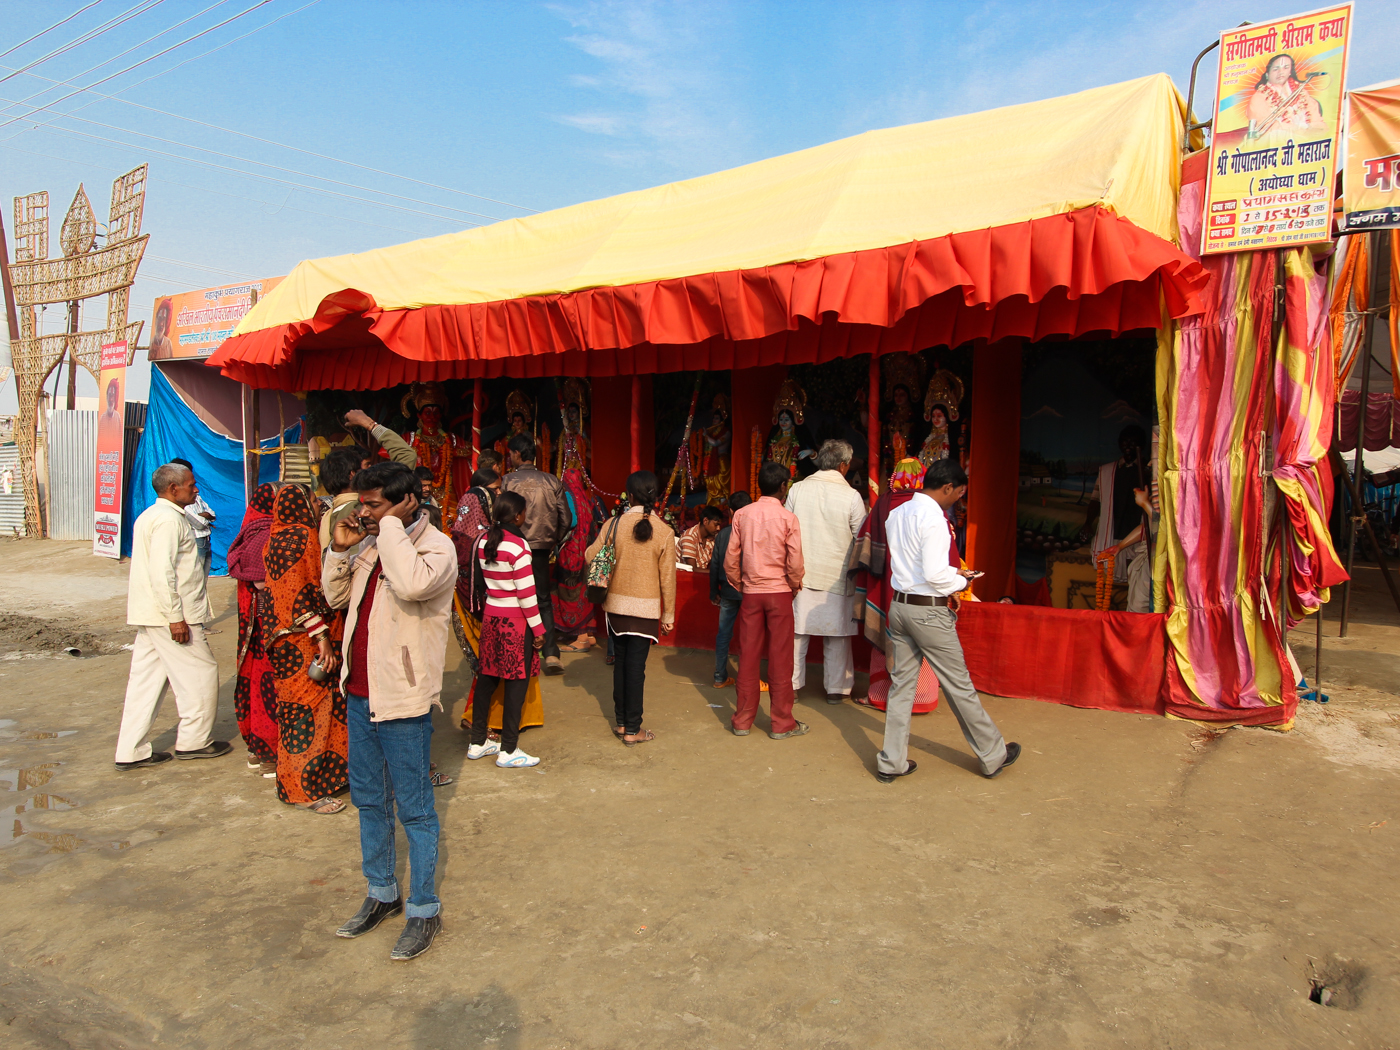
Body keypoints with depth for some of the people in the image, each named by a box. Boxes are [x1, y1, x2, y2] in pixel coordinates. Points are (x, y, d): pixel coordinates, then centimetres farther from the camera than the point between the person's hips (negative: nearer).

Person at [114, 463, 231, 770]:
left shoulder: (149, 515, 17)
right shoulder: (168, 519, -16)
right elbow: (162, 572, -24)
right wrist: (175, 617, -23)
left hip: (149, 617, 10)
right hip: (170, 616, -10)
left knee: (146, 681, 12)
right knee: (200, 673, 2)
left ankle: (131, 751, 16)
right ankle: (194, 740, 12)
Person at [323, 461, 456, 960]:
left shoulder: (435, 547, -16)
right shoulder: (372, 544, 7)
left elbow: (412, 585, -38)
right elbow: (336, 597, 16)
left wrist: (392, 526, -26)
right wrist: (340, 550, 0)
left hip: (402, 700, -8)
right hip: (360, 694, 8)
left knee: (414, 809, 5)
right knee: (368, 801, 20)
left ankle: (424, 910, 20)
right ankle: (381, 893, 37)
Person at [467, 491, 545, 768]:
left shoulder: (482, 540, 4)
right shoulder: (517, 545, -17)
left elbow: (482, 577, 10)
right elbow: (526, 592, -16)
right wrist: (538, 628, -10)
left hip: (490, 617, 7)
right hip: (515, 620, -7)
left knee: (487, 678, 15)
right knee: (516, 682, 1)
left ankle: (477, 743, 25)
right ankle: (508, 751, 7)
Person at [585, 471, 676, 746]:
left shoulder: (614, 525, -6)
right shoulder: (664, 532, -8)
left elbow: (590, 557, -2)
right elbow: (667, 578, -5)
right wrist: (668, 615, 3)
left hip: (617, 604, 2)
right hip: (646, 608, -2)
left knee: (621, 662, 15)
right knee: (636, 666, 3)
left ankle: (621, 722, 25)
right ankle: (632, 730, 10)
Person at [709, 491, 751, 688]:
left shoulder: (723, 534, 2)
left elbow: (714, 565, 6)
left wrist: (714, 592, 14)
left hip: (728, 591, 3)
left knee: (723, 633, 10)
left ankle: (720, 678, 15)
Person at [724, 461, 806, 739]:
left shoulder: (742, 515, 0)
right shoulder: (788, 518, -8)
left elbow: (730, 560, 0)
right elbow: (795, 563, -10)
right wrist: (794, 587, 7)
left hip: (751, 593, 3)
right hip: (779, 593, -3)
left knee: (748, 656, 9)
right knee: (780, 659, 4)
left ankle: (743, 721, 16)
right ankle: (782, 723, 12)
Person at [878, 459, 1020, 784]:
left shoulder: (897, 514, 9)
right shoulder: (933, 518, -18)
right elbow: (935, 574, -23)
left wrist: (952, 572, 14)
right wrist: (961, 581, -4)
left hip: (899, 605, 8)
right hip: (930, 611, -8)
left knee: (901, 683, 12)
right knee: (959, 685, 6)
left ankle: (891, 762, 15)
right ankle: (993, 755, 23)